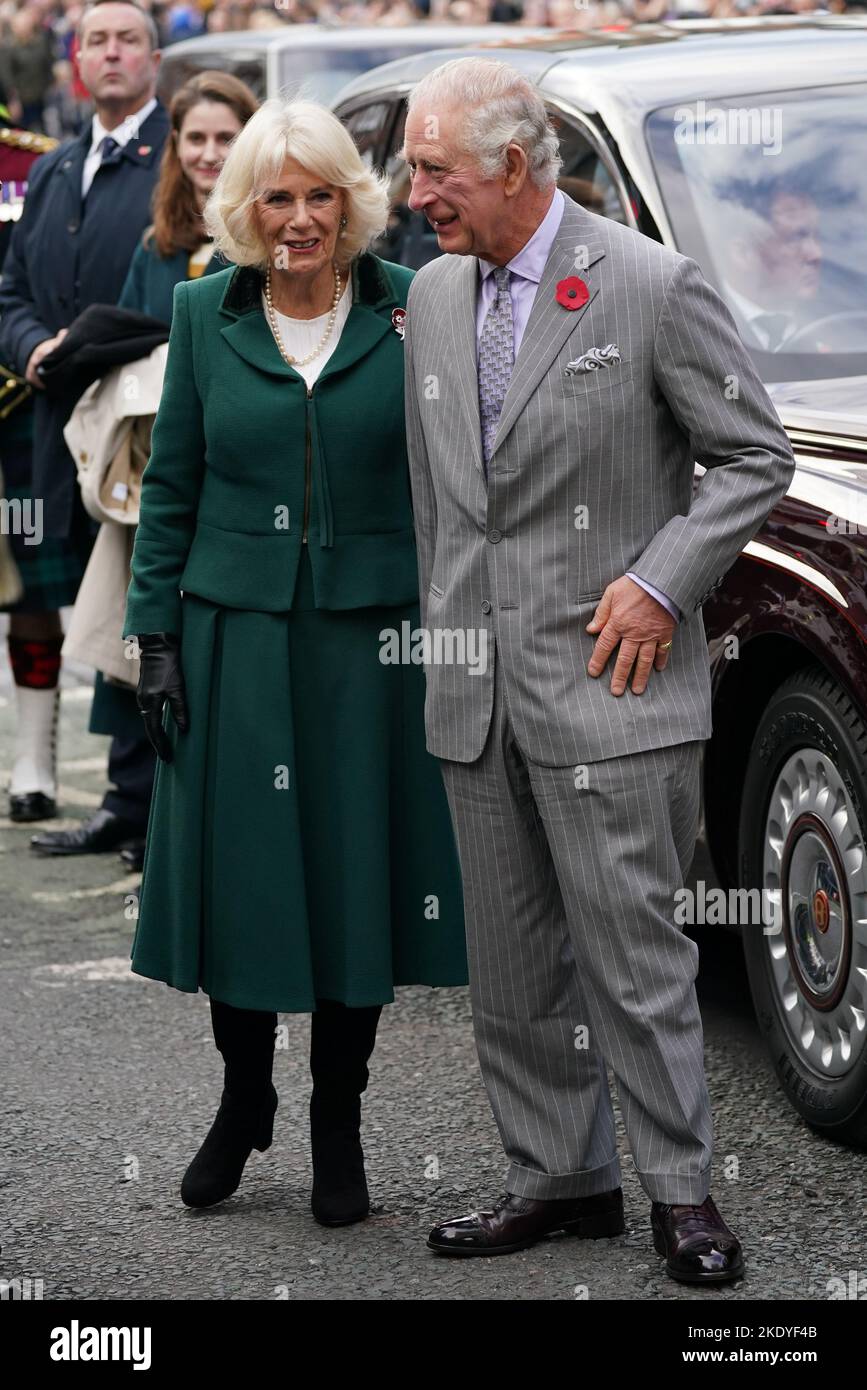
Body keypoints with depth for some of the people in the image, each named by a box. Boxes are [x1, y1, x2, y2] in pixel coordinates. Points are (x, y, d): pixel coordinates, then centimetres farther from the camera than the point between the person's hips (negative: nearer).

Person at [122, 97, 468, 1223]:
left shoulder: (409, 308, -1)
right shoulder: (206, 314, 3)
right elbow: (170, 486, 7)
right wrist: (155, 635, 2)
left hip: (375, 641, -1)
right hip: (236, 634, 1)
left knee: (358, 872, 4)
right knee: (238, 870, 6)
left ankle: (338, 1124, 18)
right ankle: (244, 1096, 26)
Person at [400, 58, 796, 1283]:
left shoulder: (652, 287, -9)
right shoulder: (434, 295, 11)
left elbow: (756, 456, -4)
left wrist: (661, 584, -13)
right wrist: (443, 631, 15)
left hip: (605, 679, -6)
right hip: (475, 695, 6)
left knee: (635, 955, -4)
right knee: (512, 971, 11)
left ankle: (681, 1190, 7)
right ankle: (560, 1179, 22)